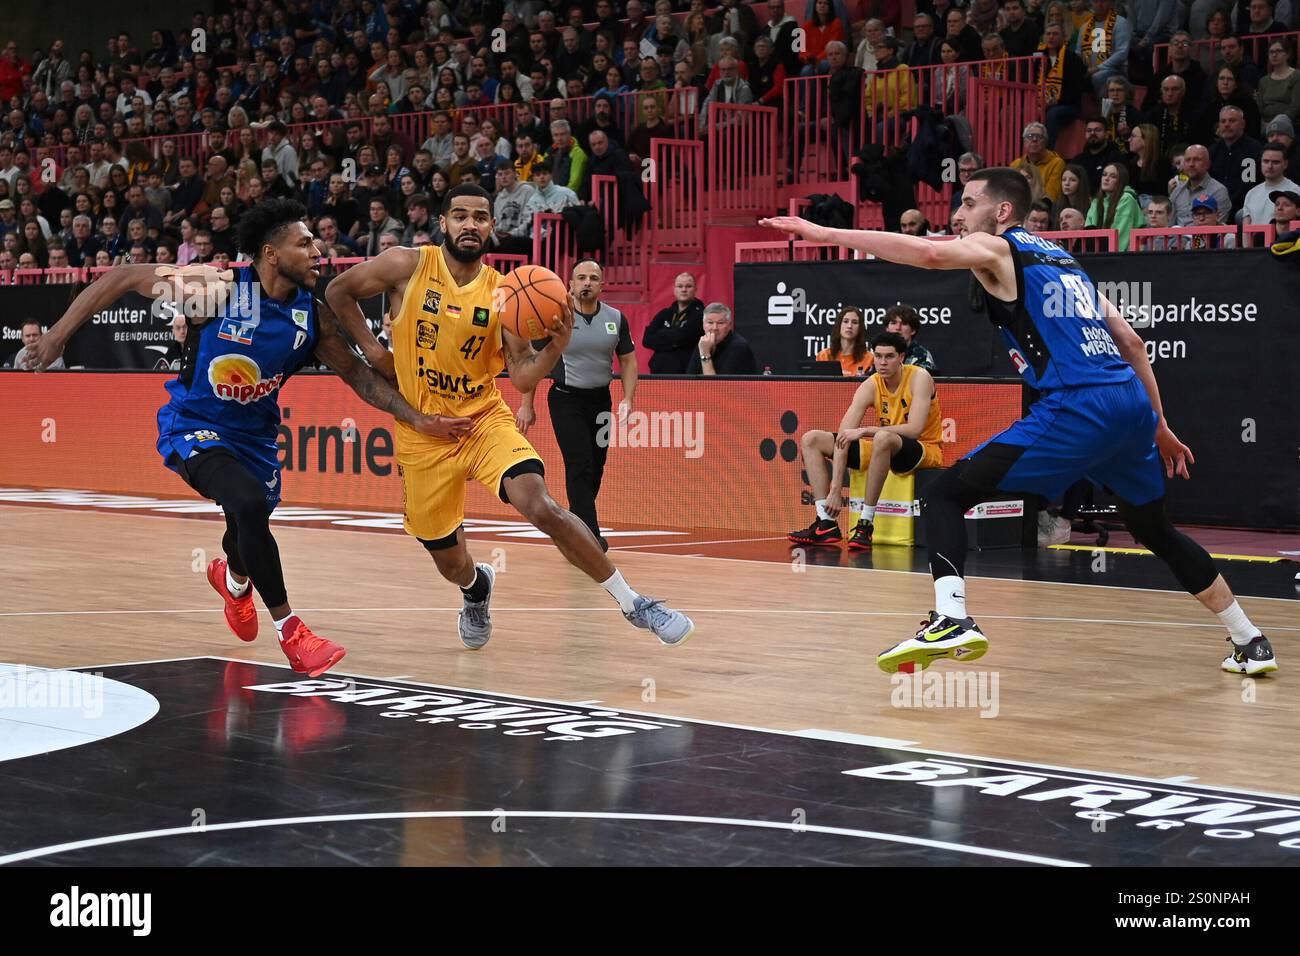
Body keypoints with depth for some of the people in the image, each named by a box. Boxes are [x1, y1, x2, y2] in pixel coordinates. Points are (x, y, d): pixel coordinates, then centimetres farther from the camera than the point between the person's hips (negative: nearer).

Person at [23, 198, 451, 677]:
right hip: (194, 427, -6)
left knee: (250, 527, 19)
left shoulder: (314, 316, -9)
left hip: (254, 433, 6)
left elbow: (356, 373, 3)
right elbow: (122, 279, -17)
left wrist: (416, 418, -6)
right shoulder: (218, 289, -24)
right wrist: (60, 332, -18)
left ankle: (234, 579, 60)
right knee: (250, 504, -29)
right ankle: (288, 629, -16)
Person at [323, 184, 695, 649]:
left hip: (485, 420, 0)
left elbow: (522, 376, -6)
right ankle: (477, 590, 49)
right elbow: (338, 291, 6)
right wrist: (371, 349, -1)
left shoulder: (502, 292, -4)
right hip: (423, 434, 0)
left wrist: (555, 348, -25)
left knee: (541, 507, -26)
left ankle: (633, 603, -17)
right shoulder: (408, 266, -7)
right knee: (450, 564, 8)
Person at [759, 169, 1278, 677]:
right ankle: (1250, 643, 32)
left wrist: (826, 233, -15)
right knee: (1156, 531, 27)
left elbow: (930, 253, -17)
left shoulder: (994, 248, 5)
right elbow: (1131, 341, 25)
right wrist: (1158, 426, 30)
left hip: (1075, 407, -8)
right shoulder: (1061, 257, 27)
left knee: (945, 493, -4)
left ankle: (950, 620, -23)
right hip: (1132, 402, 8)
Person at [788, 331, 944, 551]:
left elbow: (914, 429, -29)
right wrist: (835, 489, -22)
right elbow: (842, 438, -13)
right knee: (811, 440, -1)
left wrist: (865, 431, -31)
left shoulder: (919, 378, -17)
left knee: (883, 438, -41)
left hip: (925, 451, -6)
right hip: (886, 449, 6)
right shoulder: (870, 387, -7)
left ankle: (866, 524, -32)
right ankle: (826, 524, -12)